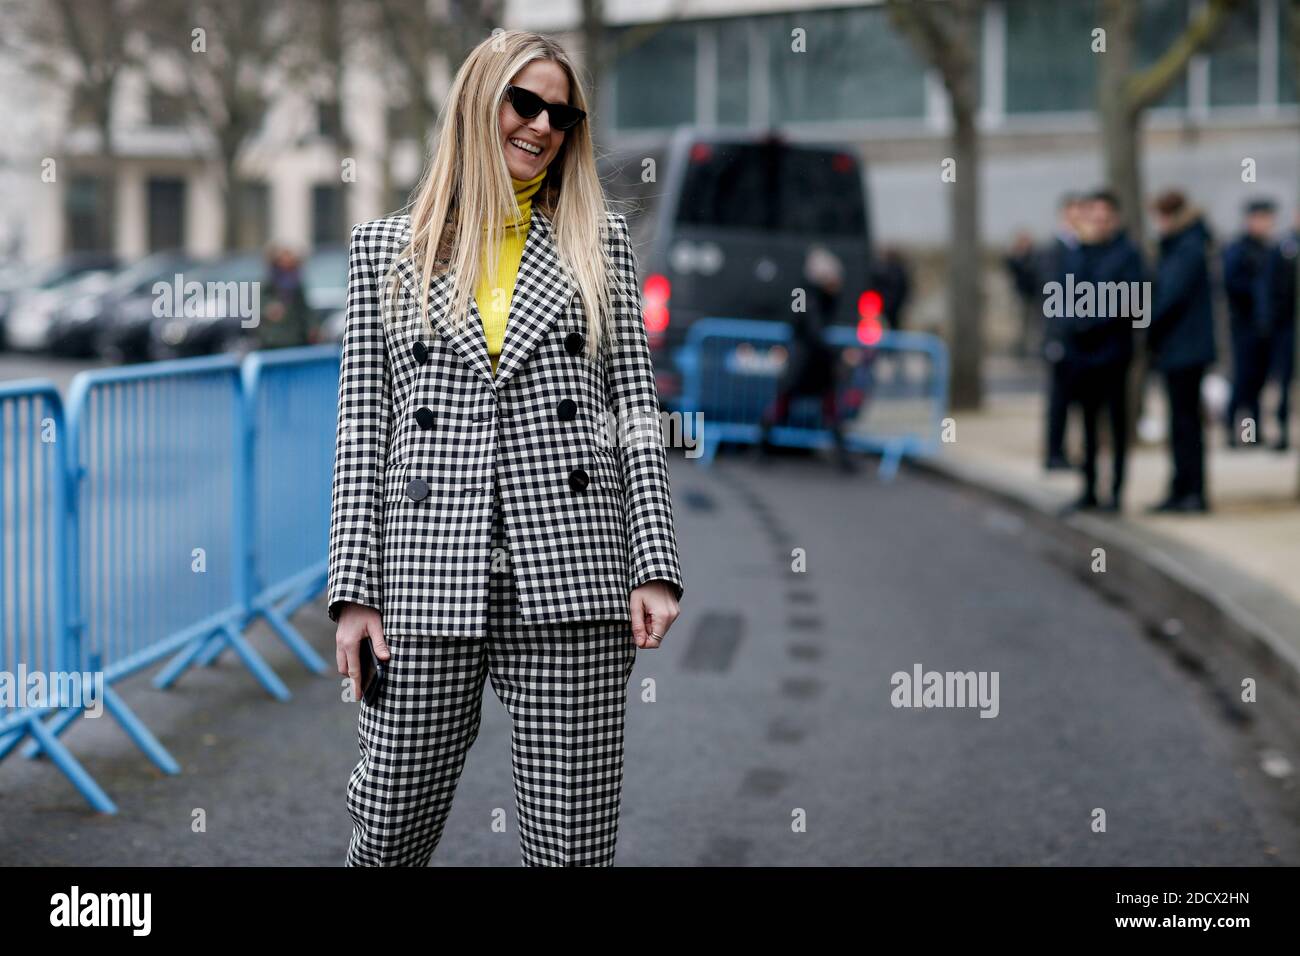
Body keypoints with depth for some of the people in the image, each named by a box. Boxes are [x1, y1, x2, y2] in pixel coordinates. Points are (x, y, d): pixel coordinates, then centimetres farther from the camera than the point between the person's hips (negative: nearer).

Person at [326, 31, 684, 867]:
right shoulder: (385, 248, 12)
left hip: (571, 577, 0)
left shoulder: (601, 242, 13)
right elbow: (362, 428, 8)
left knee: (574, 843, 1)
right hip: (430, 572, 0)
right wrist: (355, 588, 0)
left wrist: (656, 568, -3)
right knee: (391, 834, 3)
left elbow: (636, 406, 7)